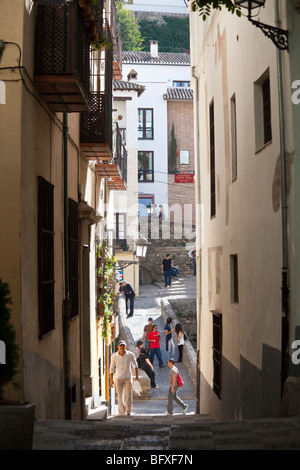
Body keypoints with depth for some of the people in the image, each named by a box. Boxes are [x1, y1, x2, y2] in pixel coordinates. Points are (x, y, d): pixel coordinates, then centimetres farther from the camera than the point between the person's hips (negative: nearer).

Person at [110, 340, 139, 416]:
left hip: (128, 378, -1)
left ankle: (128, 412, 7)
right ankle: (121, 413, 11)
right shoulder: (114, 356, -6)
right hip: (118, 378, 1)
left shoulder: (130, 355, -7)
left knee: (128, 395, -9)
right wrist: (111, 380, -1)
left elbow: (135, 365, 9)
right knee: (120, 397, 2)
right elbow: (112, 369, 2)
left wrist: (137, 375, 7)